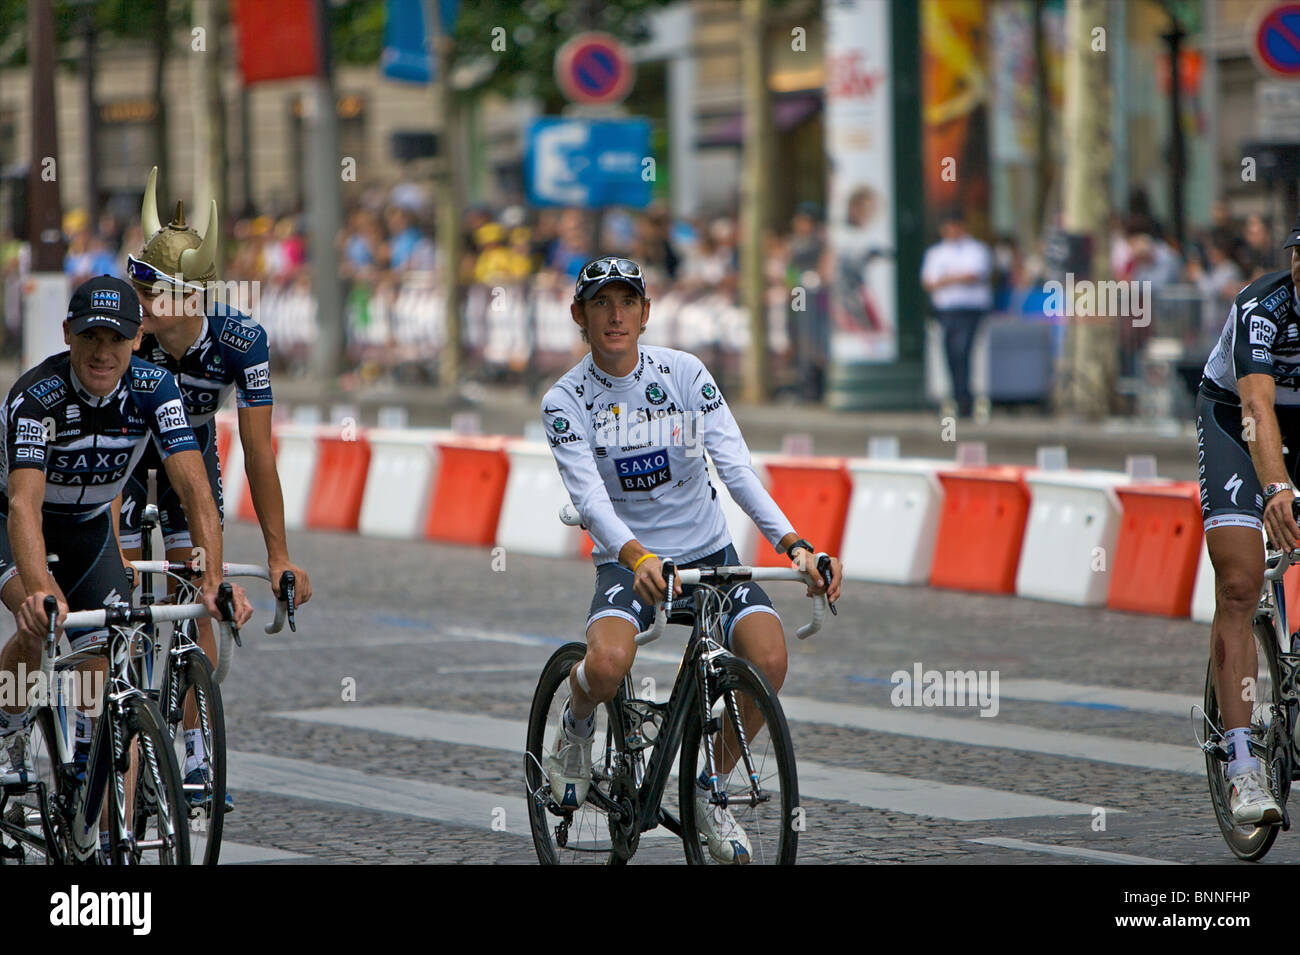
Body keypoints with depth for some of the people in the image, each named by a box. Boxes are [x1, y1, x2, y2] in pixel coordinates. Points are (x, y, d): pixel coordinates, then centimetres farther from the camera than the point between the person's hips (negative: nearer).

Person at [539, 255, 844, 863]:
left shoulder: (684, 374, -6)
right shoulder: (565, 401, -9)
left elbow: (735, 466, -14)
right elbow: (589, 497, -22)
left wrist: (795, 545, -29)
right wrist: (637, 557, -43)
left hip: (708, 552, 2)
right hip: (627, 560, -2)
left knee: (769, 659, -25)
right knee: (608, 664, -34)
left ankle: (709, 790, -1)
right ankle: (575, 730, 5)